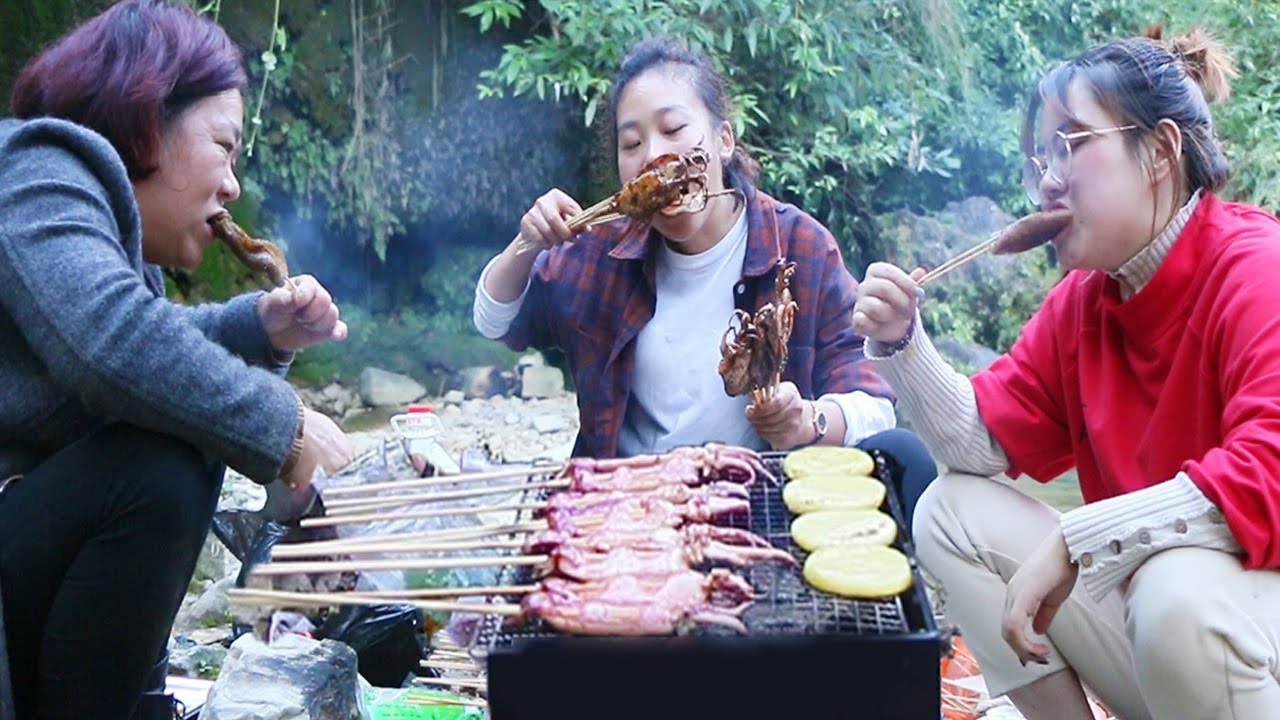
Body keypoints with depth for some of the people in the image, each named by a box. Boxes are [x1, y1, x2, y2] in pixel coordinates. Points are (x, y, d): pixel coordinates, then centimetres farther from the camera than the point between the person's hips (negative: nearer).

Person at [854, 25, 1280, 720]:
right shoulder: (1081, 300, 5)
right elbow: (983, 442, 7)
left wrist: (1072, 540, -30)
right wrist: (899, 341, -9)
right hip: (1141, 581, 7)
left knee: (1181, 588, -37)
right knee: (952, 512, 2)